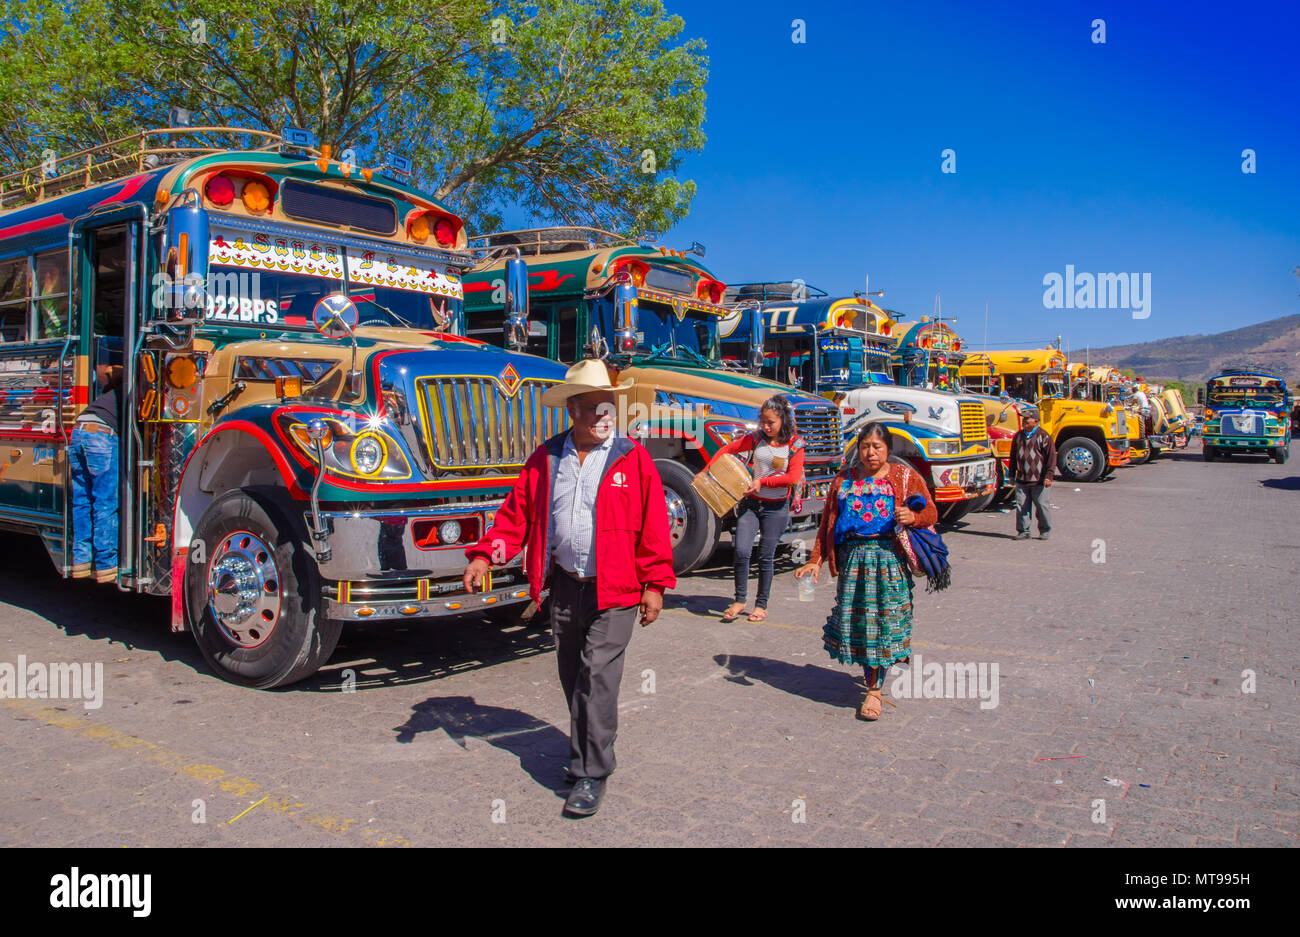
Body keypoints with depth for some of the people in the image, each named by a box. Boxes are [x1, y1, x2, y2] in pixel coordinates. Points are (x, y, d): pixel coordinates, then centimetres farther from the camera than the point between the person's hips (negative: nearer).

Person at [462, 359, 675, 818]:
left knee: (598, 676, -6)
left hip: (614, 590, -4)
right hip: (565, 586, 4)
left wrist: (655, 583, -8)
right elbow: (517, 512, 7)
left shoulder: (633, 458, -4)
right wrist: (485, 555, -5)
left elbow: (653, 524, -6)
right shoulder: (546, 459, 5)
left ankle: (591, 774, 5)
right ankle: (588, 747, 36)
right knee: (571, 673, 15)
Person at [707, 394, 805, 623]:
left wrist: (762, 482, -17)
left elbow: (792, 477, -12)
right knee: (741, 551, -9)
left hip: (776, 507, -2)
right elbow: (727, 450, 7)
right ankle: (739, 600, 8)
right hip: (751, 503, 2)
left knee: (766, 557, 4)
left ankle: (761, 605, 19)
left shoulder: (795, 445, -4)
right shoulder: (756, 438, 2)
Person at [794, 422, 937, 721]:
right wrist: (816, 560, 5)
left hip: (889, 558, -3)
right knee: (855, 619, 4)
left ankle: (874, 690, 4)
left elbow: (930, 512, 6)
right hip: (852, 557, 3)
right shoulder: (844, 479, 13)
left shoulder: (904, 477, 7)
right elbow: (827, 523, 12)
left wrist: (912, 517, -17)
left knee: (882, 618, -4)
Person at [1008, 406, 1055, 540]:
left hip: (1038, 481, -4)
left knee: (1041, 507, 4)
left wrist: (1049, 476, -12)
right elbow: (1013, 457, 20)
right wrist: (1012, 474, 18)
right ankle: (1023, 531, 11)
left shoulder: (1044, 436, -5)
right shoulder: (1018, 436, 11)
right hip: (1021, 480, 4)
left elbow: (1051, 457, -6)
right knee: (1021, 507, 2)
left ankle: (1045, 531, 19)